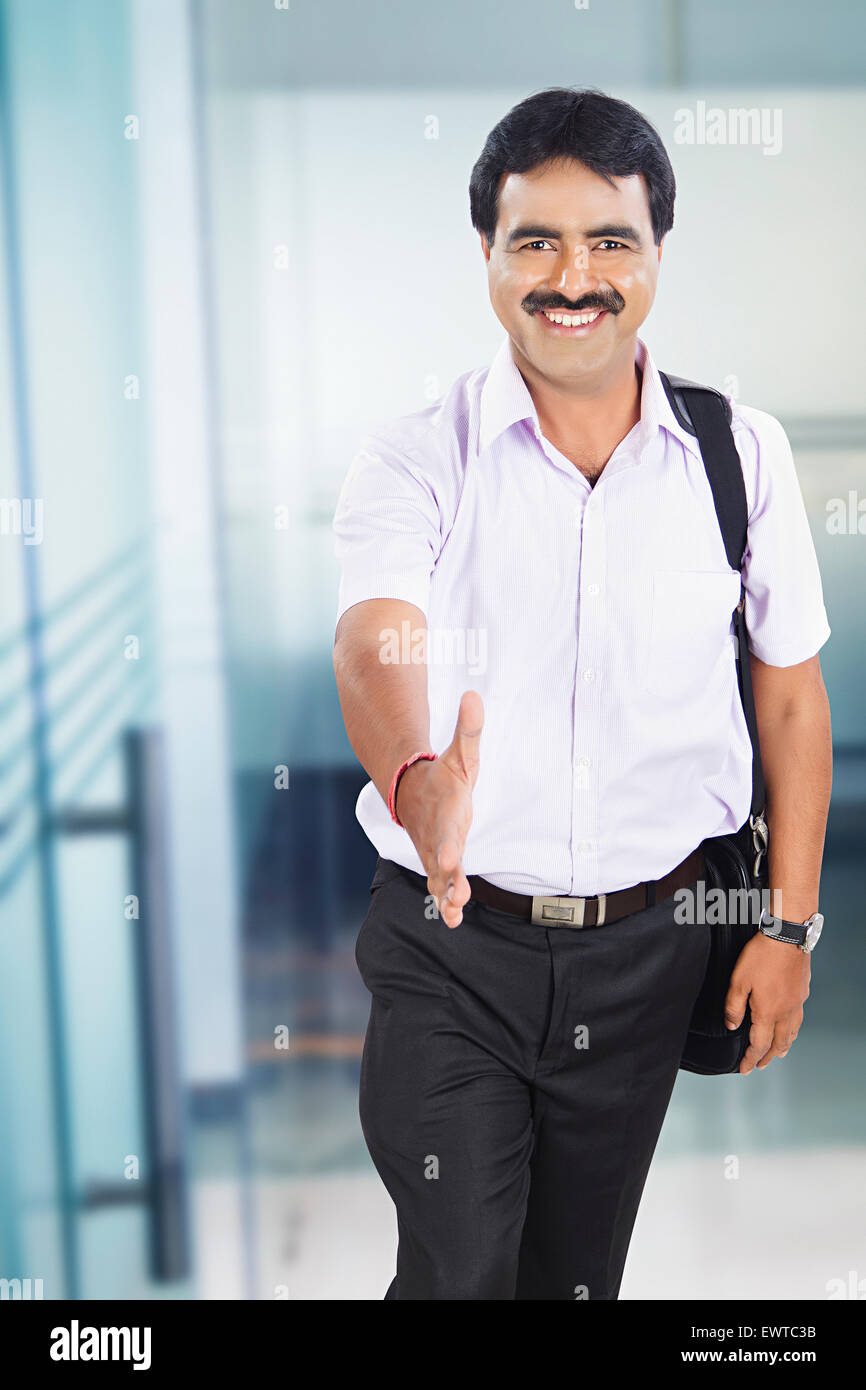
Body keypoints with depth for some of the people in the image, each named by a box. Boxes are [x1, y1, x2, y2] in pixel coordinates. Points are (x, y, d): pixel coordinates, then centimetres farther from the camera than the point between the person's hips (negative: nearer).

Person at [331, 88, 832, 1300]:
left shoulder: (744, 454, -2)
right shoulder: (415, 461, -9)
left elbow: (792, 696, 4)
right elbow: (378, 642, -27)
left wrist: (788, 928, 2)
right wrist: (415, 779, -49)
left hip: (651, 941, 2)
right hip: (451, 944, -2)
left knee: (581, 1269, 16)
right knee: (457, 1273, 0)